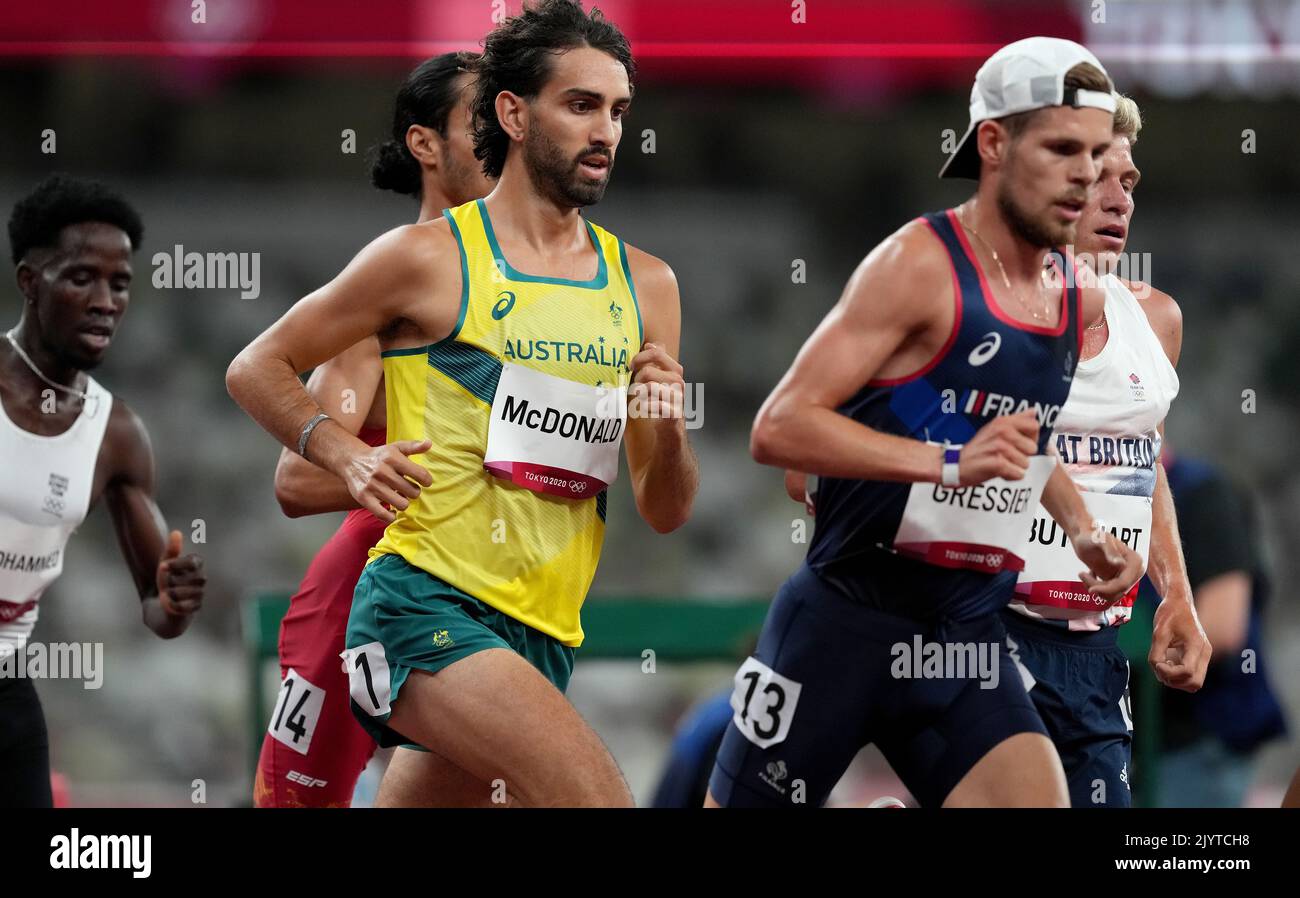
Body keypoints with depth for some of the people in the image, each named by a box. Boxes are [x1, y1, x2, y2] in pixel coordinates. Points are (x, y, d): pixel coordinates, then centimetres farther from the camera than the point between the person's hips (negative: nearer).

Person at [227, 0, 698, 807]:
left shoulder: (646, 286, 12)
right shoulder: (429, 260, -3)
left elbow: (666, 513, 13)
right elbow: (257, 369, 4)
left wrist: (667, 433, -9)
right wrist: (348, 456, -12)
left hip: (544, 637, 6)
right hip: (427, 609, -6)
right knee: (598, 797, -27)